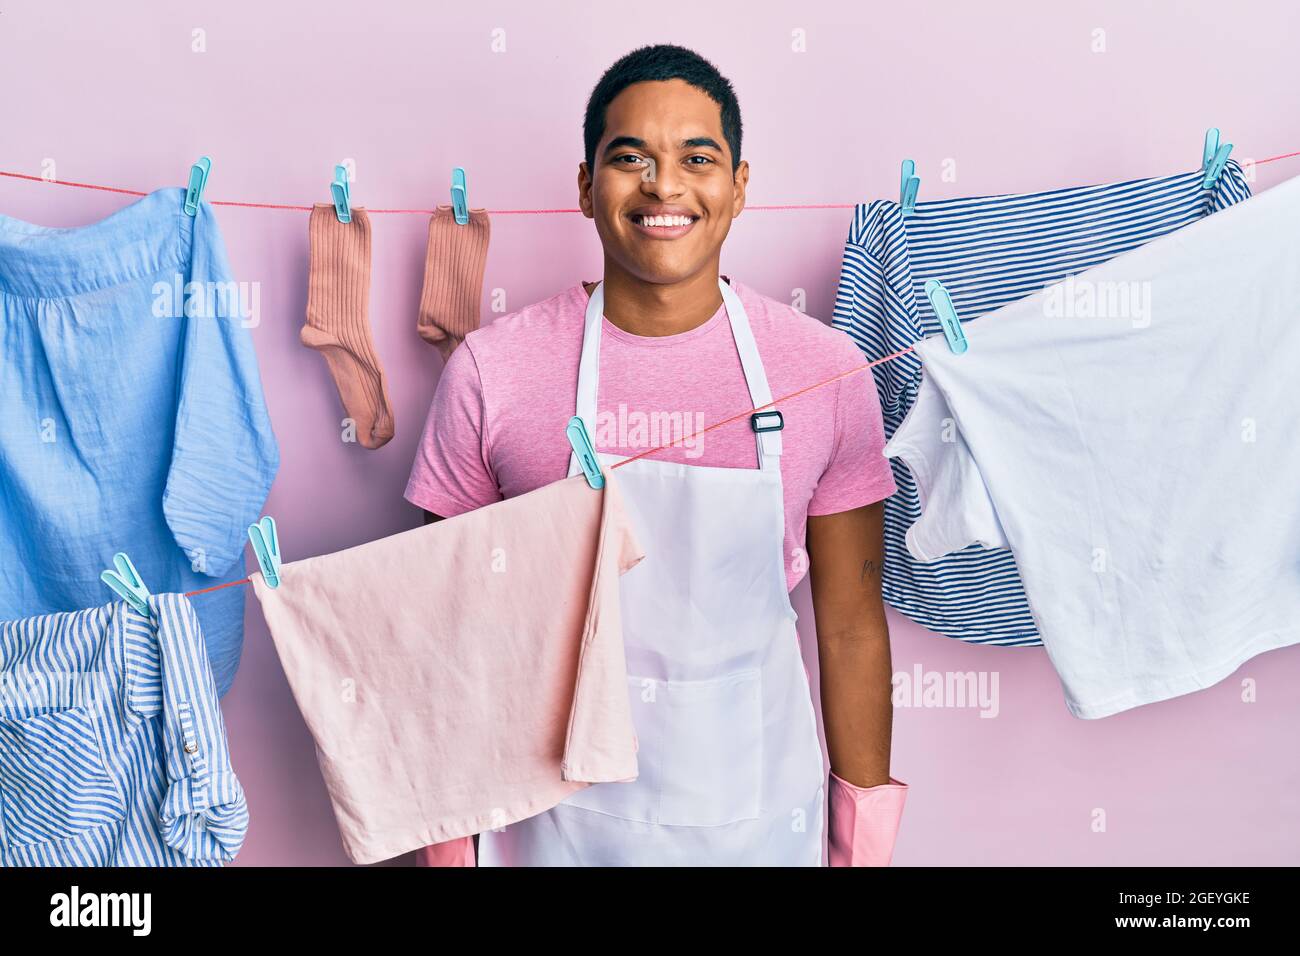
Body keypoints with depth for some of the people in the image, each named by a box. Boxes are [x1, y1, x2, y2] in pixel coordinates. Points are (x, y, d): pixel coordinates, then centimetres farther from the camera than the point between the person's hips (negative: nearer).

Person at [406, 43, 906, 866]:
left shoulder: (826, 371, -8)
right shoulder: (491, 370, -11)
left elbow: (851, 626, -1)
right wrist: (448, 832, 2)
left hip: (757, 812, 1)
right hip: (557, 818, 0)